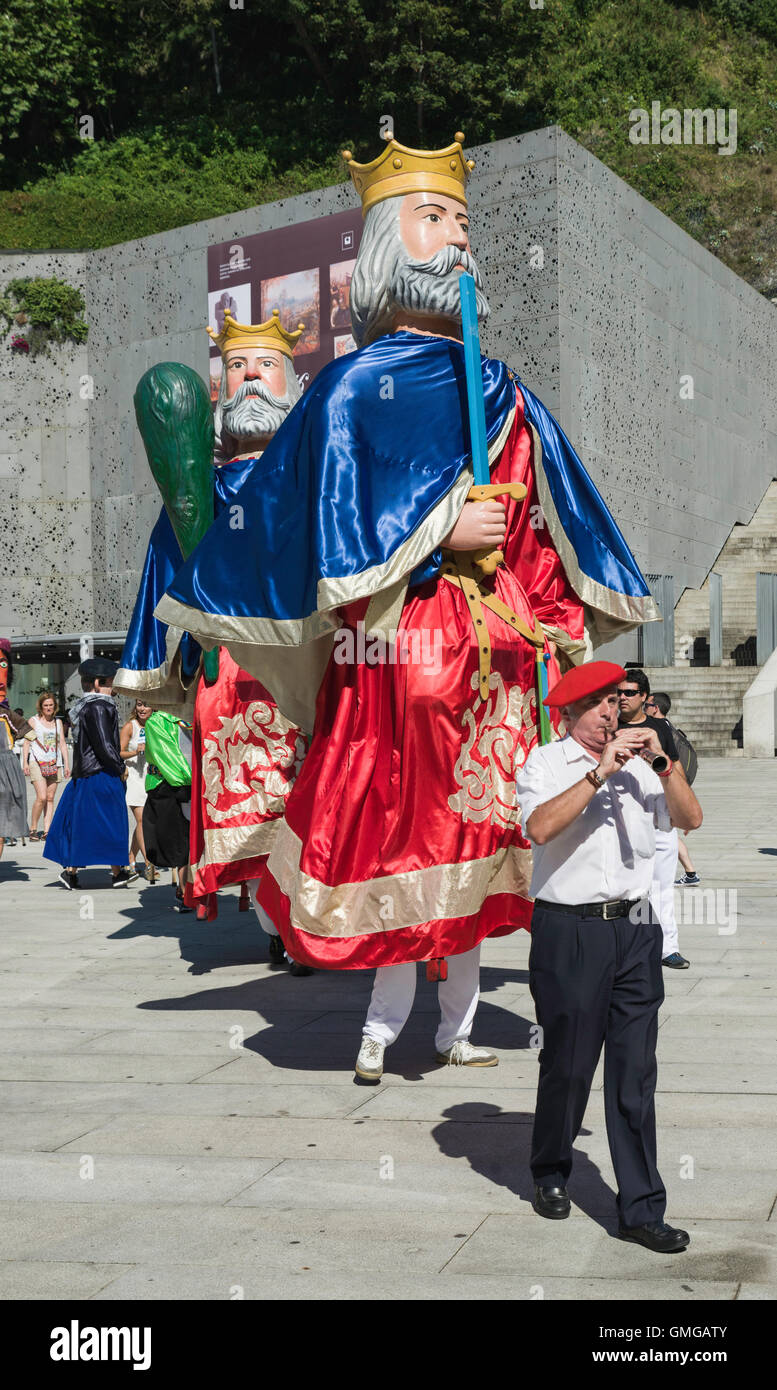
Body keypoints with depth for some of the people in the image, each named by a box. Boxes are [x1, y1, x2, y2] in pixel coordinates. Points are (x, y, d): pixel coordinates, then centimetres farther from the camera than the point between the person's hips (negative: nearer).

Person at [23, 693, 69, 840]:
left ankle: (46, 831, 2)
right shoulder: (33, 721, 4)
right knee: (41, 797, -15)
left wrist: (67, 764, 10)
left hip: (54, 764, 4)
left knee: (50, 798, 1)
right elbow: (27, 742, 3)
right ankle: (33, 829, -3)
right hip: (37, 762, -4)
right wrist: (25, 763, -5)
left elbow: (62, 744, 16)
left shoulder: (58, 722, 15)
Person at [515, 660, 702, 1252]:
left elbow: (690, 819, 6)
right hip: (569, 931, -3)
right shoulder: (546, 763, 0)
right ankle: (551, 1175, 32)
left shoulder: (638, 764, 12)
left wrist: (664, 762, -7)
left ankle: (642, 1209, 7)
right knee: (568, 1064, 7)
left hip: (635, 930, 3)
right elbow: (541, 827, -18)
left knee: (636, 1072, 3)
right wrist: (601, 771, -20)